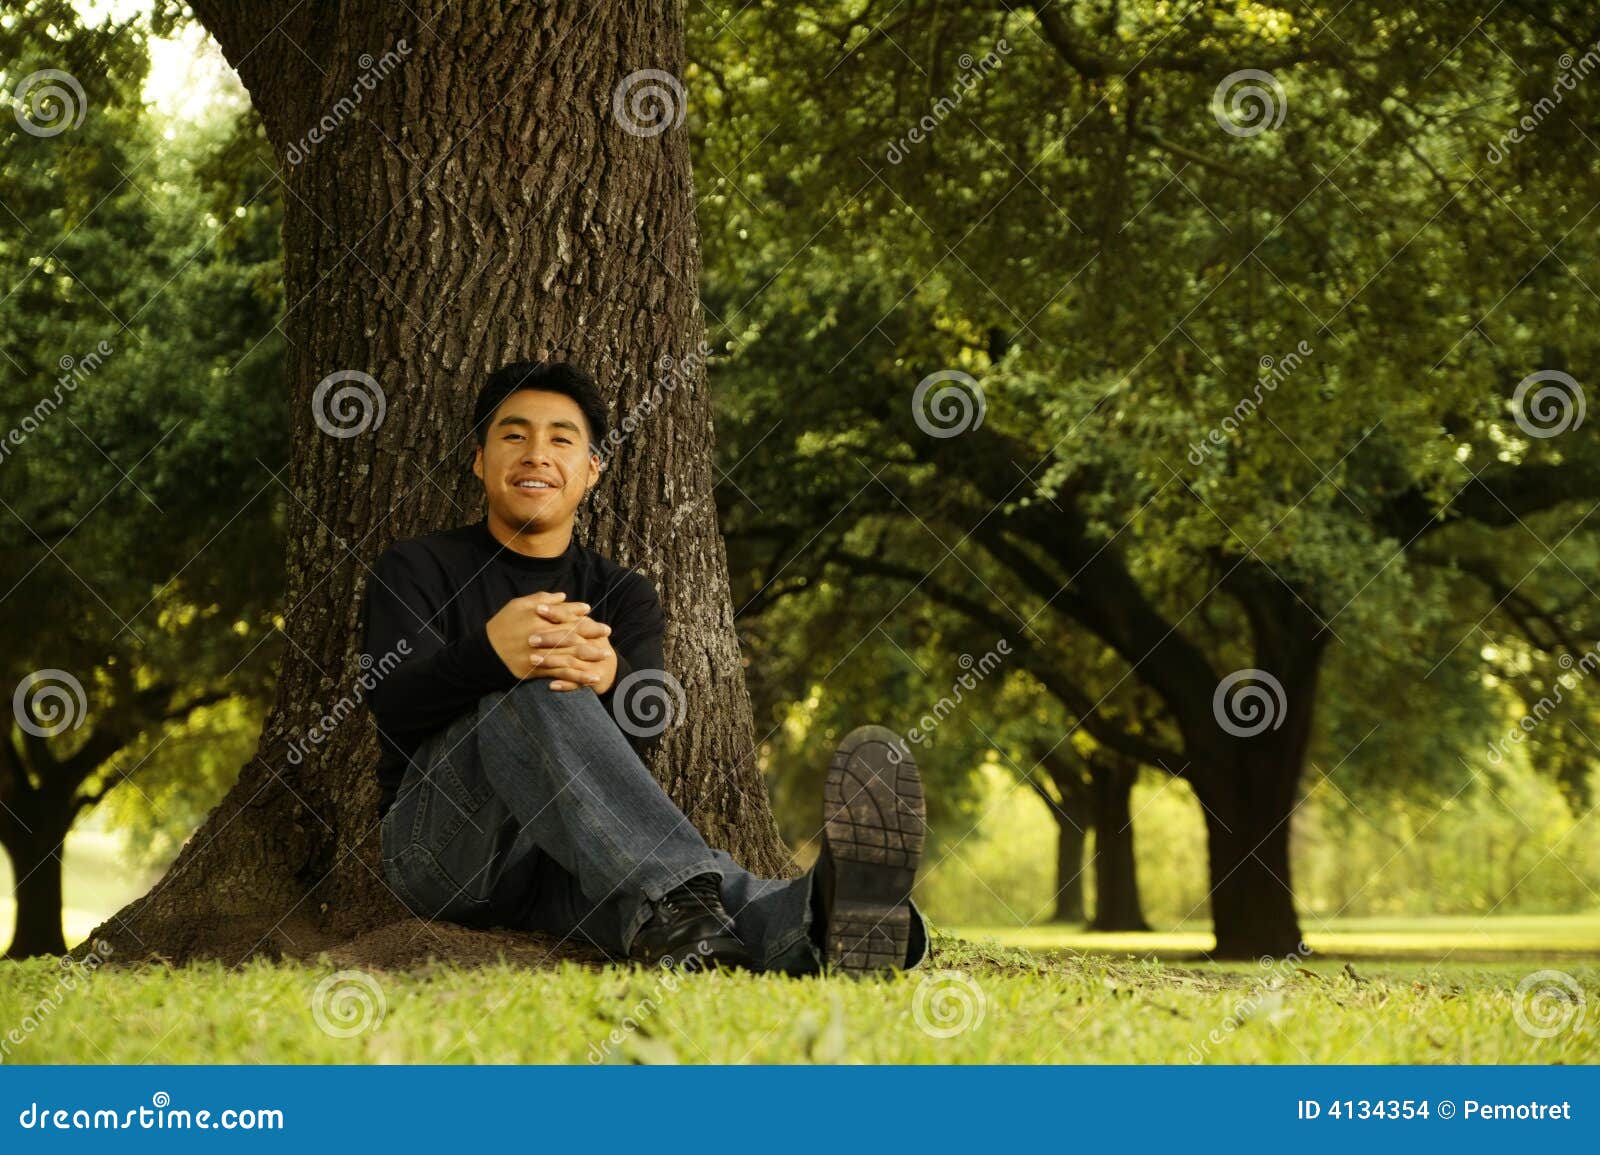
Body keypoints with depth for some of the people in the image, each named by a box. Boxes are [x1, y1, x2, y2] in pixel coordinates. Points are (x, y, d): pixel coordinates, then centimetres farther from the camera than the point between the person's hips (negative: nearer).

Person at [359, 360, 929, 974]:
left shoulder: (623, 594, 18)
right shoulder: (416, 569, 10)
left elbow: (647, 718, -5)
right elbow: (393, 703, -12)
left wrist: (607, 674, -33)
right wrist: (487, 654, -36)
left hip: (574, 846, 2)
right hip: (437, 845, -2)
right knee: (533, 691, -32)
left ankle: (802, 927, -71)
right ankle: (673, 896, -60)